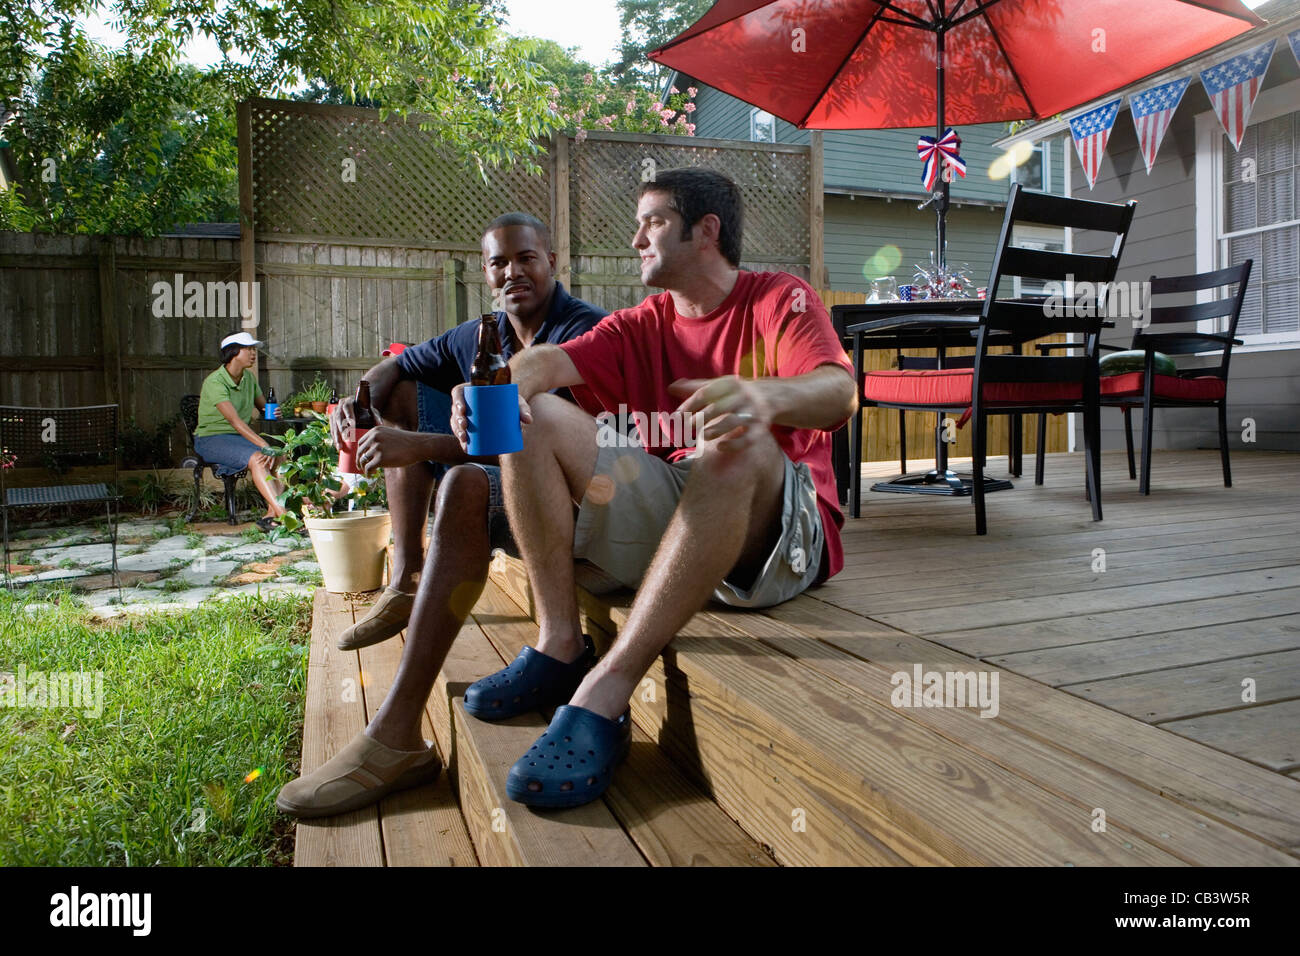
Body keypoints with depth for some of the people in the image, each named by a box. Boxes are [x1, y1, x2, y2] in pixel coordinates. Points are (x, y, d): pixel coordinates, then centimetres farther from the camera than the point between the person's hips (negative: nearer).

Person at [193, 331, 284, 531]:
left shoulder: (249, 378, 7)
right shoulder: (215, 382, -18)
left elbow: (262, 406, 19)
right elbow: (234, 420, -28)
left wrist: (272, 412, -8)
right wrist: (263, 445, -38)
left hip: (241, 437, 7)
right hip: (211, 439, -7)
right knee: (256, 458, -33)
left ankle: (271, 515, -28)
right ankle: (284, 515, -38)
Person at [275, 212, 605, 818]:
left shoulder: (585, 332, -15)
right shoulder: (480, 336, 9)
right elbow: (394, 367, 23)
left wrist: (419, 446, -32)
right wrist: (357, 399, -2)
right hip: (499, 472, 9)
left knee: (467, 481, -40)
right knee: (403, 394, 16)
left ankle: (397, 739, -42)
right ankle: (407, 582, 8)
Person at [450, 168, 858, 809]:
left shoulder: (780, 300, 1)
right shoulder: (641, 327, 15)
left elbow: (840, 393, -20)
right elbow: (550, 360, -4)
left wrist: (764, 396, -43)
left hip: (777, 530, -4)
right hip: (665, 516, 5)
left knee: (737, 443, -37)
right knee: (534, 415, -7)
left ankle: (604, 695, -37)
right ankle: (559, 643, -13)